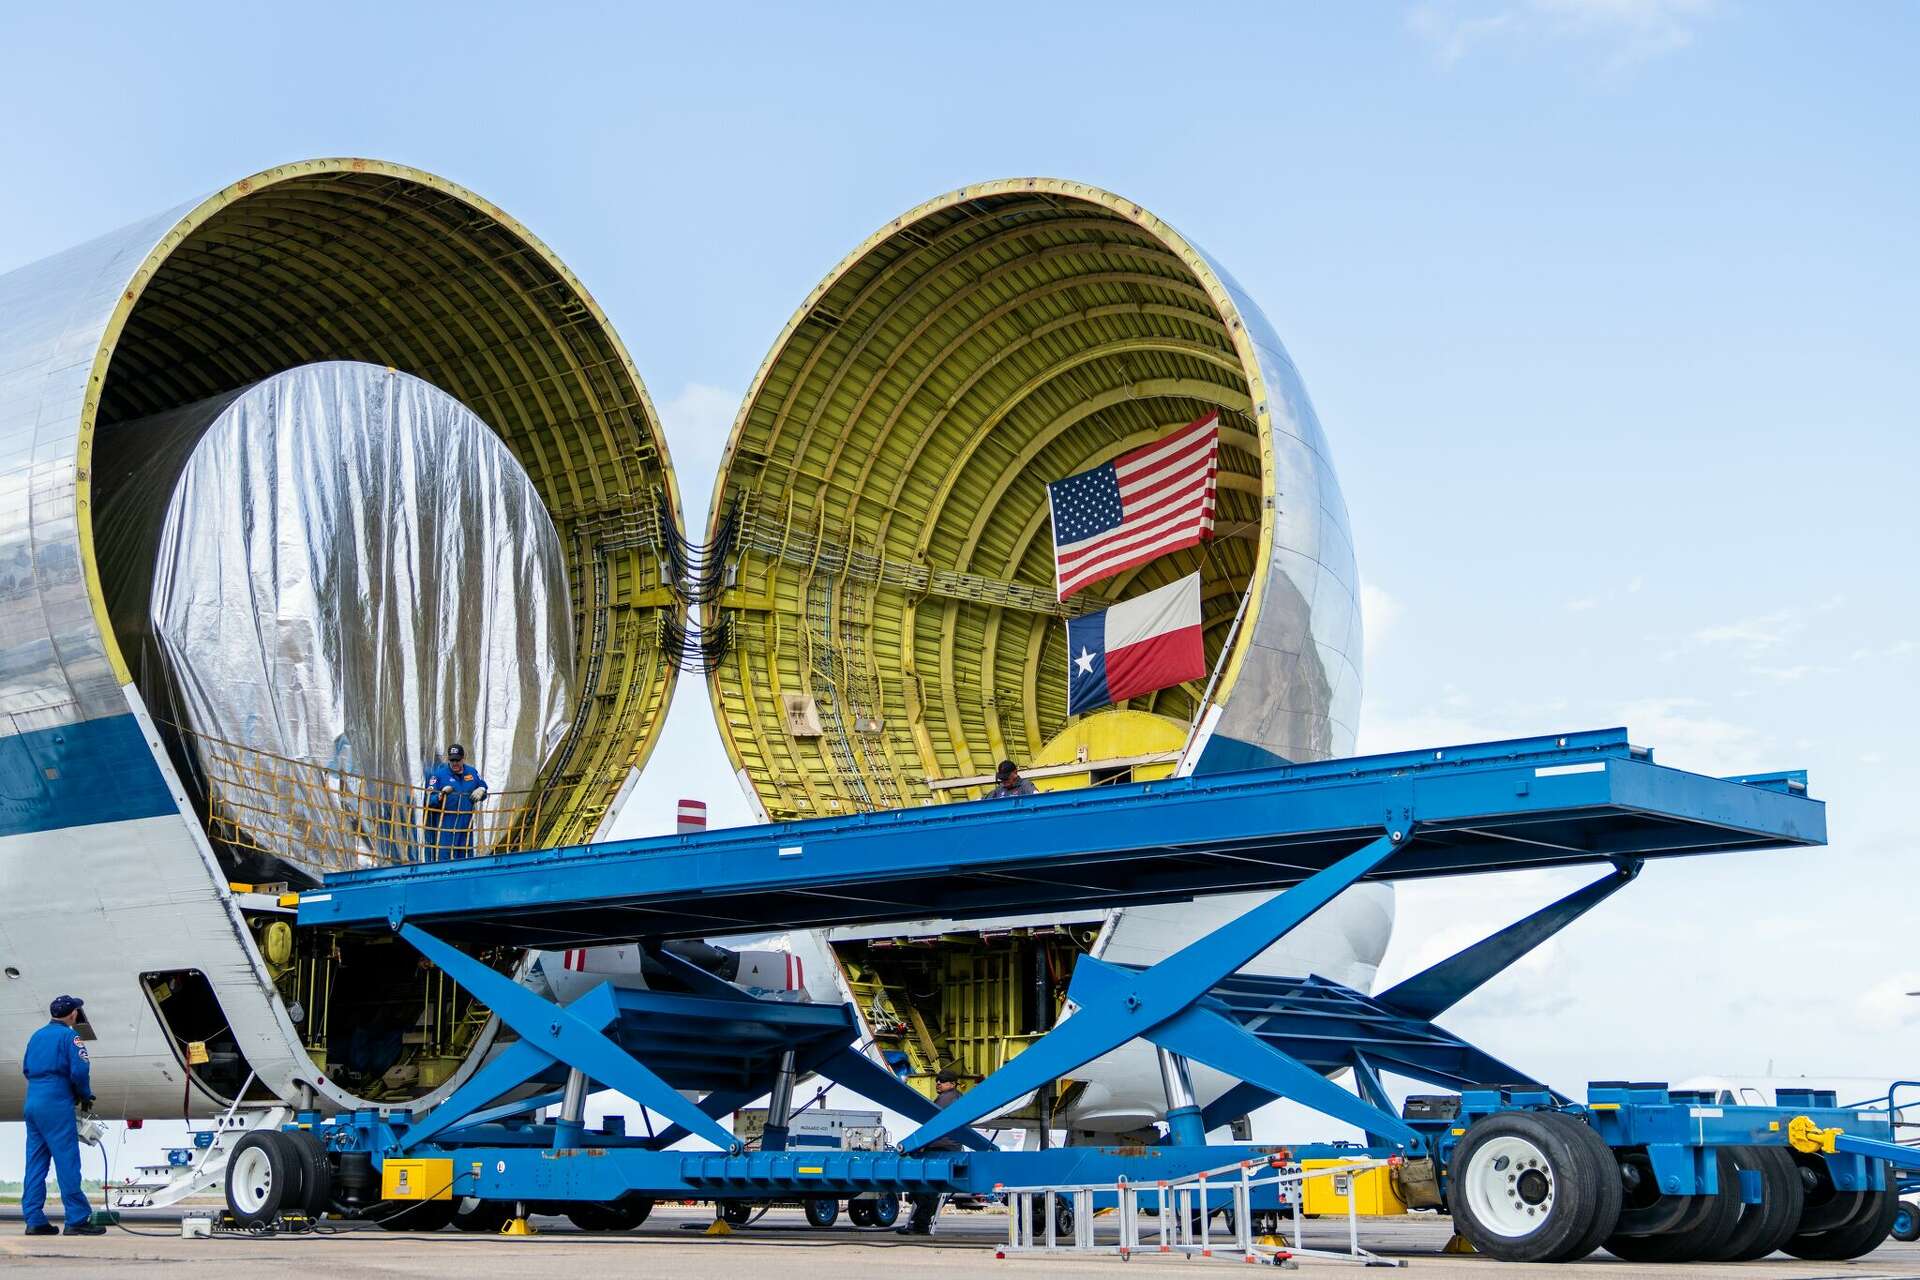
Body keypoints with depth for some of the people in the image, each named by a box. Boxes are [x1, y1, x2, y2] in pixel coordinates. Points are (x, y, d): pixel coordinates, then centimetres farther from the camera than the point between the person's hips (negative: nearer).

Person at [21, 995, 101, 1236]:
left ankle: (34, 1219, 9)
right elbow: (79, 1071, -14)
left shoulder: (37, 1035, 16)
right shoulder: (69, 1036, -6)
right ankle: (77, 1219, -7)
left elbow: (26, 1069, 20)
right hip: (56, 1105, -7)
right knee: (67, 1162, -6)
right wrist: (86, 1096, 2)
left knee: (35, 1163, 9)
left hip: (32, 1102, 7)